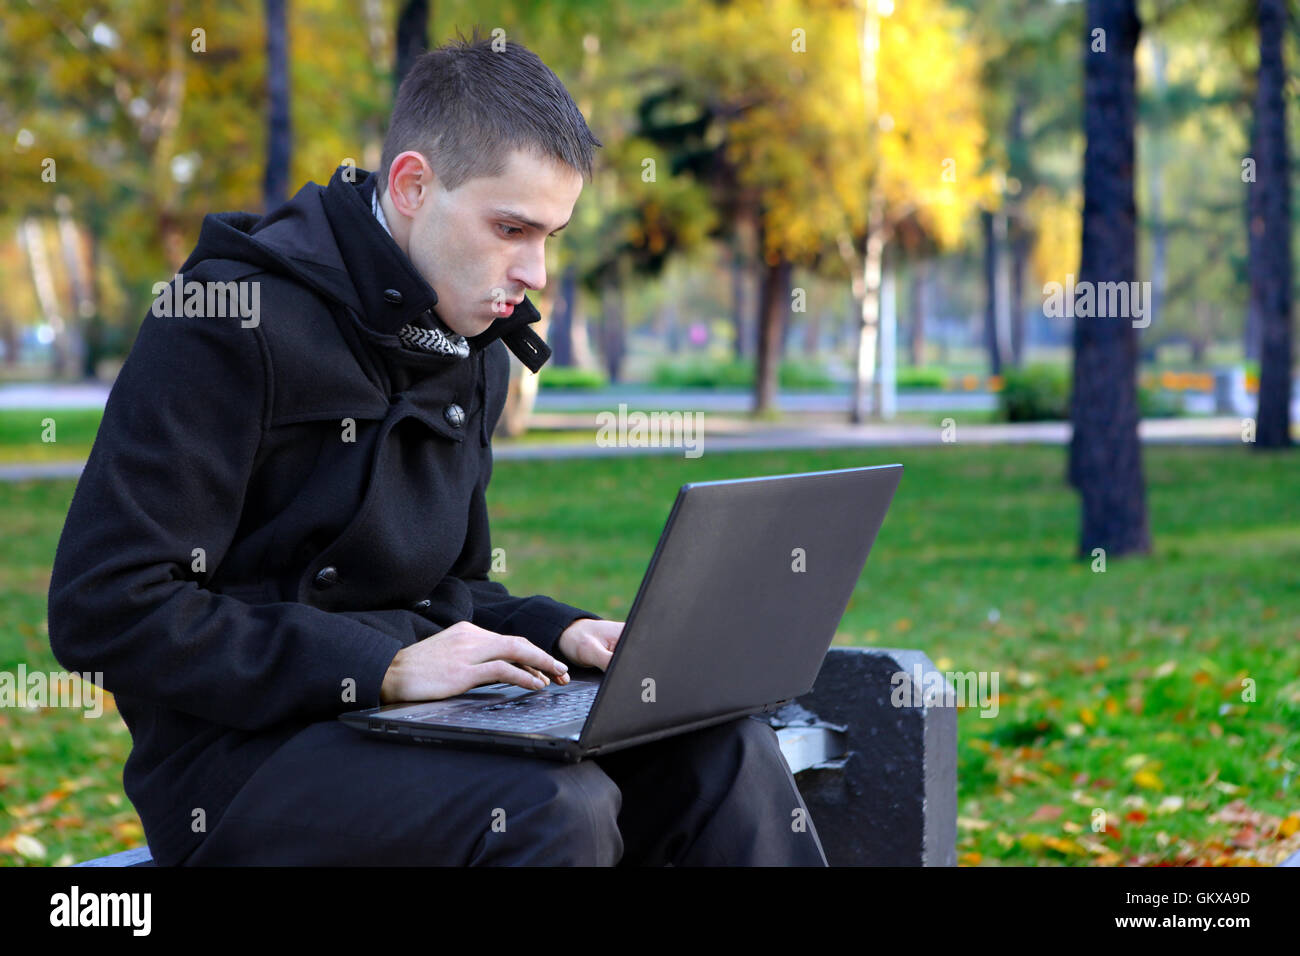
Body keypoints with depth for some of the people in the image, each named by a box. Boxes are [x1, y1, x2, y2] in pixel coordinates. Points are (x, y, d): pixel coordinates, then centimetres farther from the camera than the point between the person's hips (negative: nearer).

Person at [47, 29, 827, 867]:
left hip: (419, 710, 7)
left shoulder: (472, 351, 13)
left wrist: (555, 632, 0)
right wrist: (385, 669, -22)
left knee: (726, 747, -13)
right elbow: (101, 610, -18)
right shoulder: (235, 324, -13)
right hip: (244, 750, -7)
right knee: (553, 806, -32)